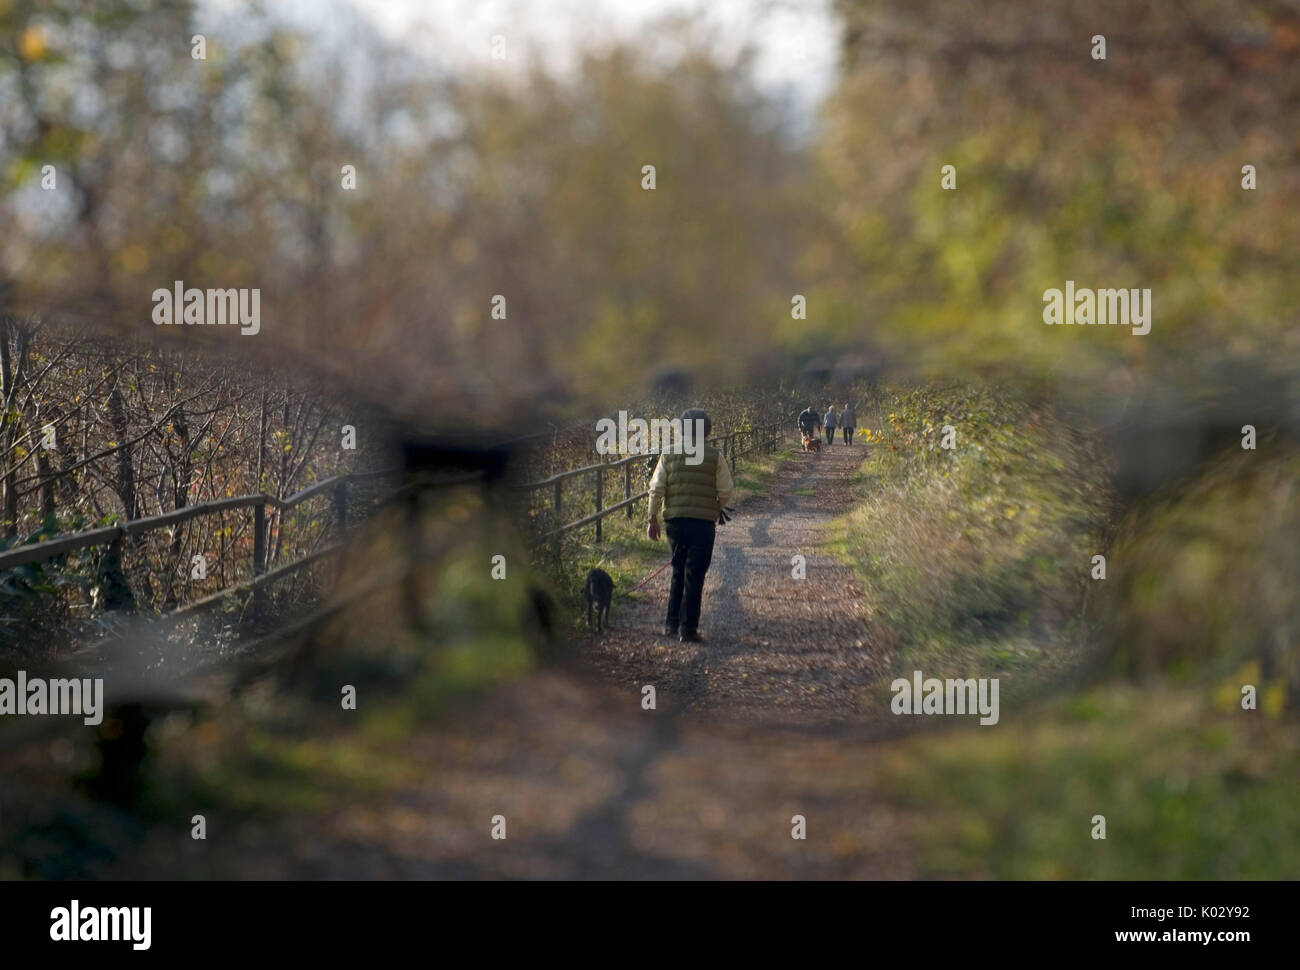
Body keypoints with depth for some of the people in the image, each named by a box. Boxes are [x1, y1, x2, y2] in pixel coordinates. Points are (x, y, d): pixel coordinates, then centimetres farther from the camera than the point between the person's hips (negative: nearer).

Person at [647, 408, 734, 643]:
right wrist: (716, 512, 17)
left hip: (674, 521, 3)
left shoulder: (669, 455, 2)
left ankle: (672, 623, 20)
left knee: (678, 572, 19)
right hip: (703, 523, -3)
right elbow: (726, 492, -2)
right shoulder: (715, 457, -4)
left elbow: (656, 489, 1)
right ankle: (688, 629, 1)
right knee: (694, 576, 2)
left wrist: (653, 520, 7)